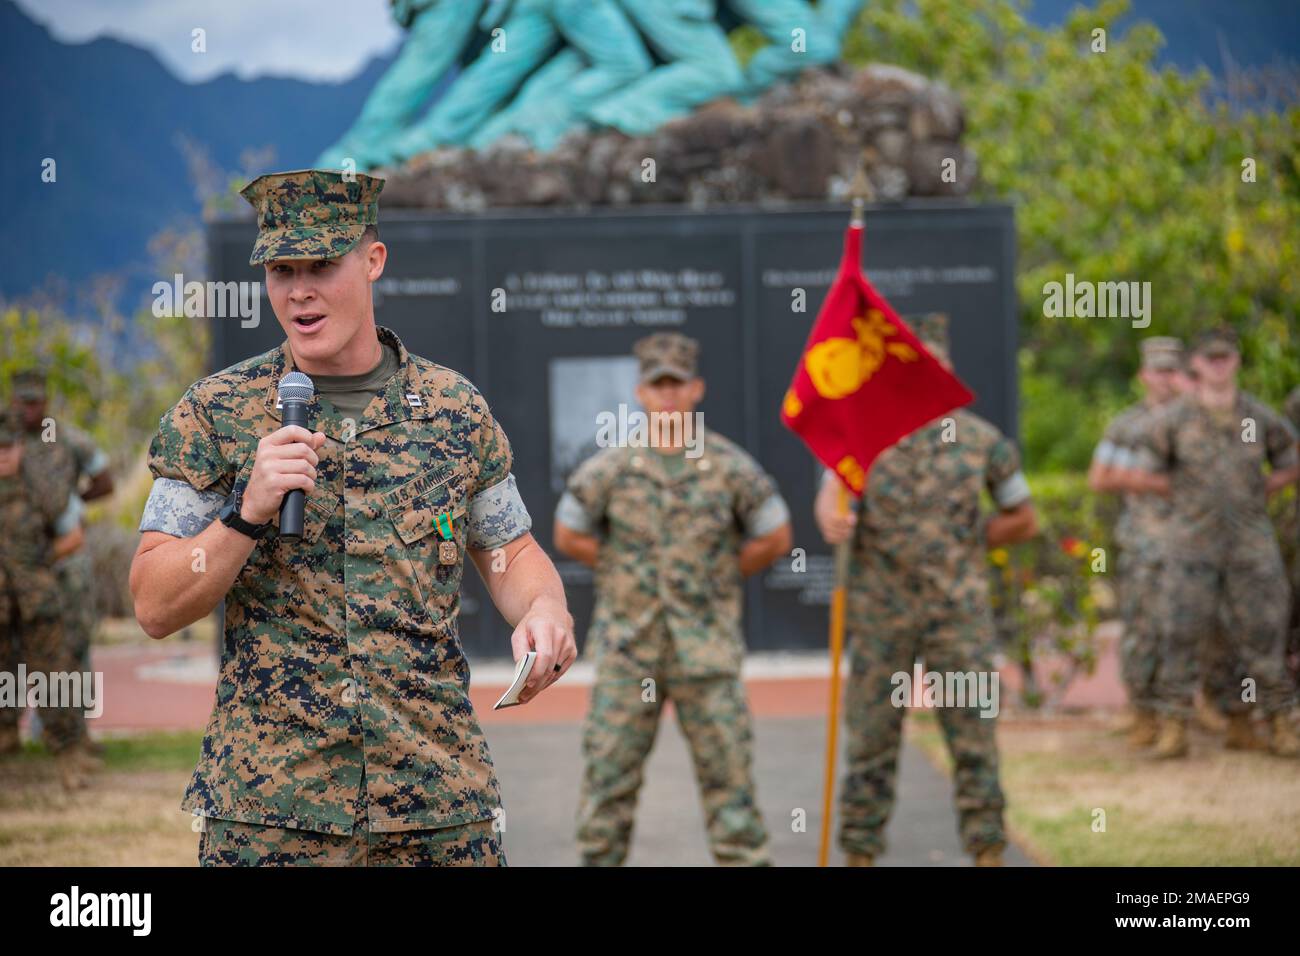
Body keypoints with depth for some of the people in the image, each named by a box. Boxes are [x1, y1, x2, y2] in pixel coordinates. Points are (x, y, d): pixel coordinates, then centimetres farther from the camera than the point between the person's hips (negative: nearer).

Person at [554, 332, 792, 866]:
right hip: (626, 650, 1)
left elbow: (775, 539, 8)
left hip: (706, 651, -1)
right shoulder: (608, 469, 0)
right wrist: (627, 574, 7)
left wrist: (719, 578, 7)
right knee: (608, 776, 3)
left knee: (729, 777, 0)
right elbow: (568, 536, 11)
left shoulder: (730, 467, -1)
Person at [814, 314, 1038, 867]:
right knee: (870, 739, 3)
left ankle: (988, 853, 6)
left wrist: (966, 546, 3)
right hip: (880, 614, 0)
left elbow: (1023, 520, 14)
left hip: (959, 613, 0)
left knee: (975, 736, -1)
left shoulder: (981, 441, 3)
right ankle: (860, 853, 11)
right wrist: (831, 520, -38)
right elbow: (831, 495, -15)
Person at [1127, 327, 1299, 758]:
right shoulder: (1172, 419, -1)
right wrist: (1187, 491, 2)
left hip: (1252, 544, 1)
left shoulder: (1262, 418, 4)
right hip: (1193, 544, -1)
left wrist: (1257, 491, 4)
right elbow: (1139, 477, 3)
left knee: (1263, 634, 1)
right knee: (1181, 636, -3)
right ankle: (1173, 727, 3)